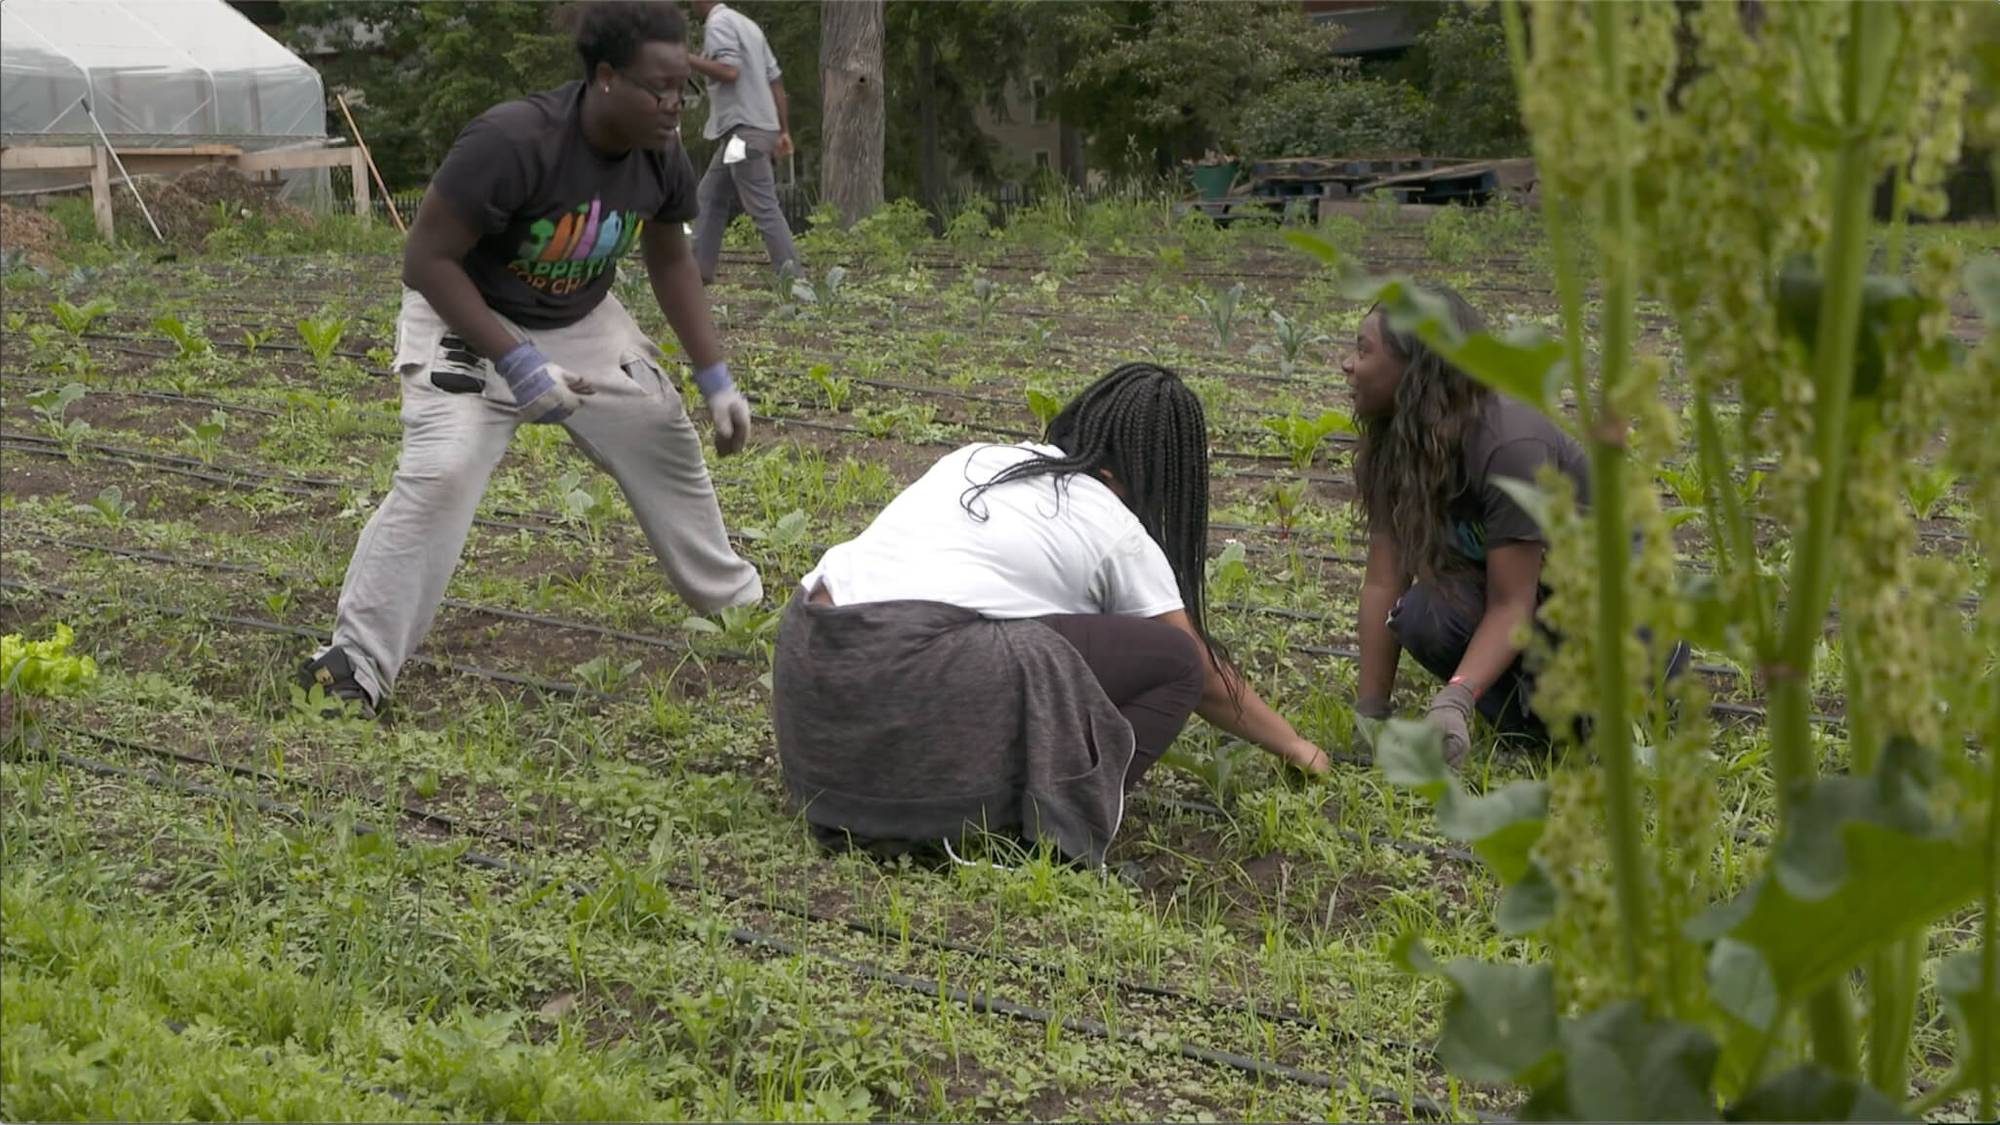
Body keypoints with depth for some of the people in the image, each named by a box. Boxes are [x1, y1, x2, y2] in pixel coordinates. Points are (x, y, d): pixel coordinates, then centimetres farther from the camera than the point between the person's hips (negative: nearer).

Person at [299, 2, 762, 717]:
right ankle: (357, 664, -18)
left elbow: (669, 261, 7)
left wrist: (716, 380, 5)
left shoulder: (661, 156, -12)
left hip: (582, 323, 7)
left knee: (667, 443, 13)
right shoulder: (512, 142, -33)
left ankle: (734, 601, 36)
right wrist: (517, 365, -31)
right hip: (468, 321, -7)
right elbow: (427, 260, -28)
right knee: (441, 472, -24)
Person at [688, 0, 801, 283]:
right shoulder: (745, 23, 19)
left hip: (744, 131, -10)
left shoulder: (718, 23, -8)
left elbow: (729, 70, -23)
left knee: (764, 208, -11)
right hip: (743, 131, 10)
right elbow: (775, 79, 17)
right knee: (711, 196, 15)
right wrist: (784, 130, 17)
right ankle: (699, 270, 14)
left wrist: (685, 59, -15)